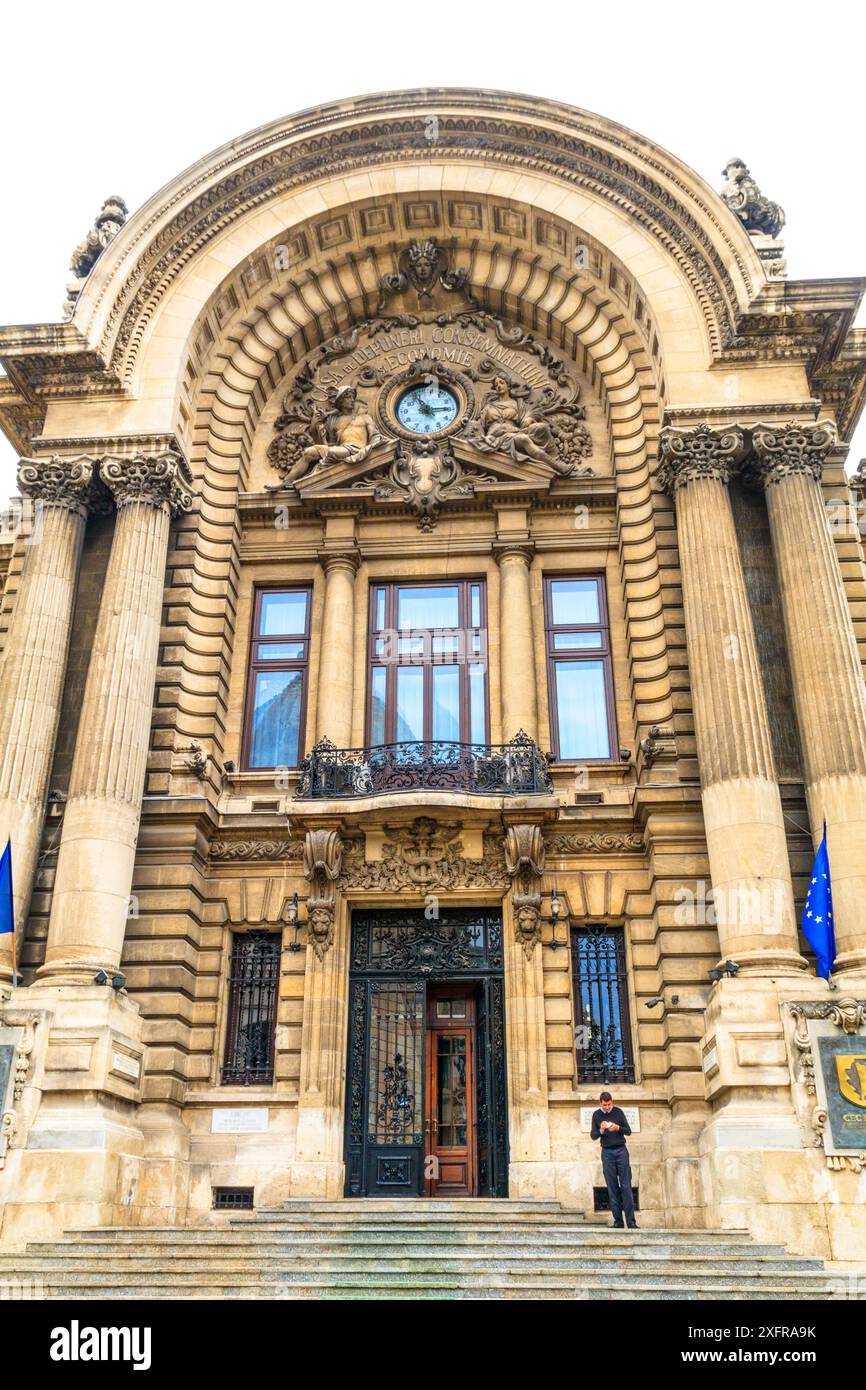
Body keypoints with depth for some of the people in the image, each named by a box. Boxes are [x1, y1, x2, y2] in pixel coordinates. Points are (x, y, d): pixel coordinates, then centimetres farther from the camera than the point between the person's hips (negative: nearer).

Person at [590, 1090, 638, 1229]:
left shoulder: (618, 1112, 3)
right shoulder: (596, 1115, 4)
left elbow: (628, 1131, 4)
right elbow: (593, 1136, 3)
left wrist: (618, 1128, -17)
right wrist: (601, 1130, -18)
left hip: (621, 1150, -1)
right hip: (607, 1152, 1)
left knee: (626, 1186, -6)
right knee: (612, 1188, -1)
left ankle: (631, 1222, -7)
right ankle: (618, 1222, 2)